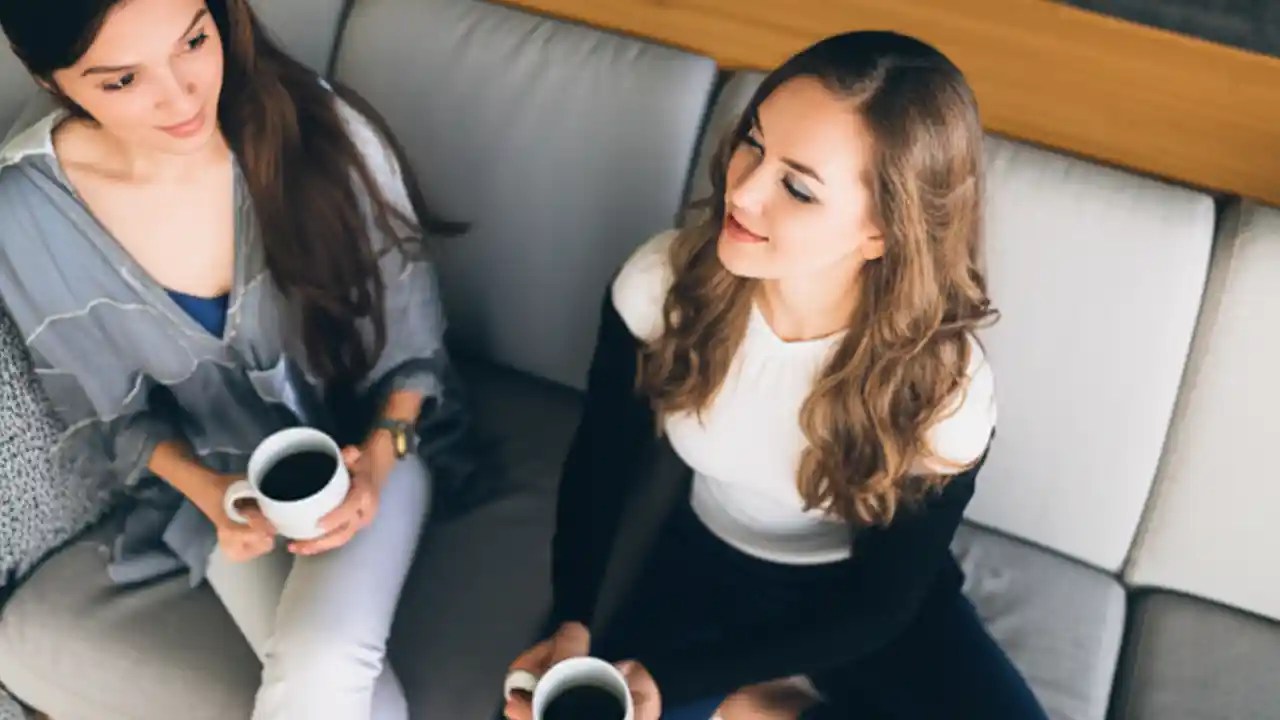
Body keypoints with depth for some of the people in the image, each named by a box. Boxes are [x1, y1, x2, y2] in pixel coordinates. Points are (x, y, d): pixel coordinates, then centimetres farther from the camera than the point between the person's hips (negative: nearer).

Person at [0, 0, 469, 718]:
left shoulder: (325, 131, -22)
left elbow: (413, 341, -6)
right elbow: (114, 412, -1)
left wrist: (377, 457, -20)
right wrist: (206, 490, -17)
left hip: (370, 443, -1)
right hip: (218, 477, 1)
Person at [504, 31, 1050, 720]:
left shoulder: (944, 390, -27)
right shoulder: (664, 282, -21)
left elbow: (877, 608, -16)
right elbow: (600, 460, -3)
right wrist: (573, 622, -17)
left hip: (864, 595, -1)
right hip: (705, 566, 2)